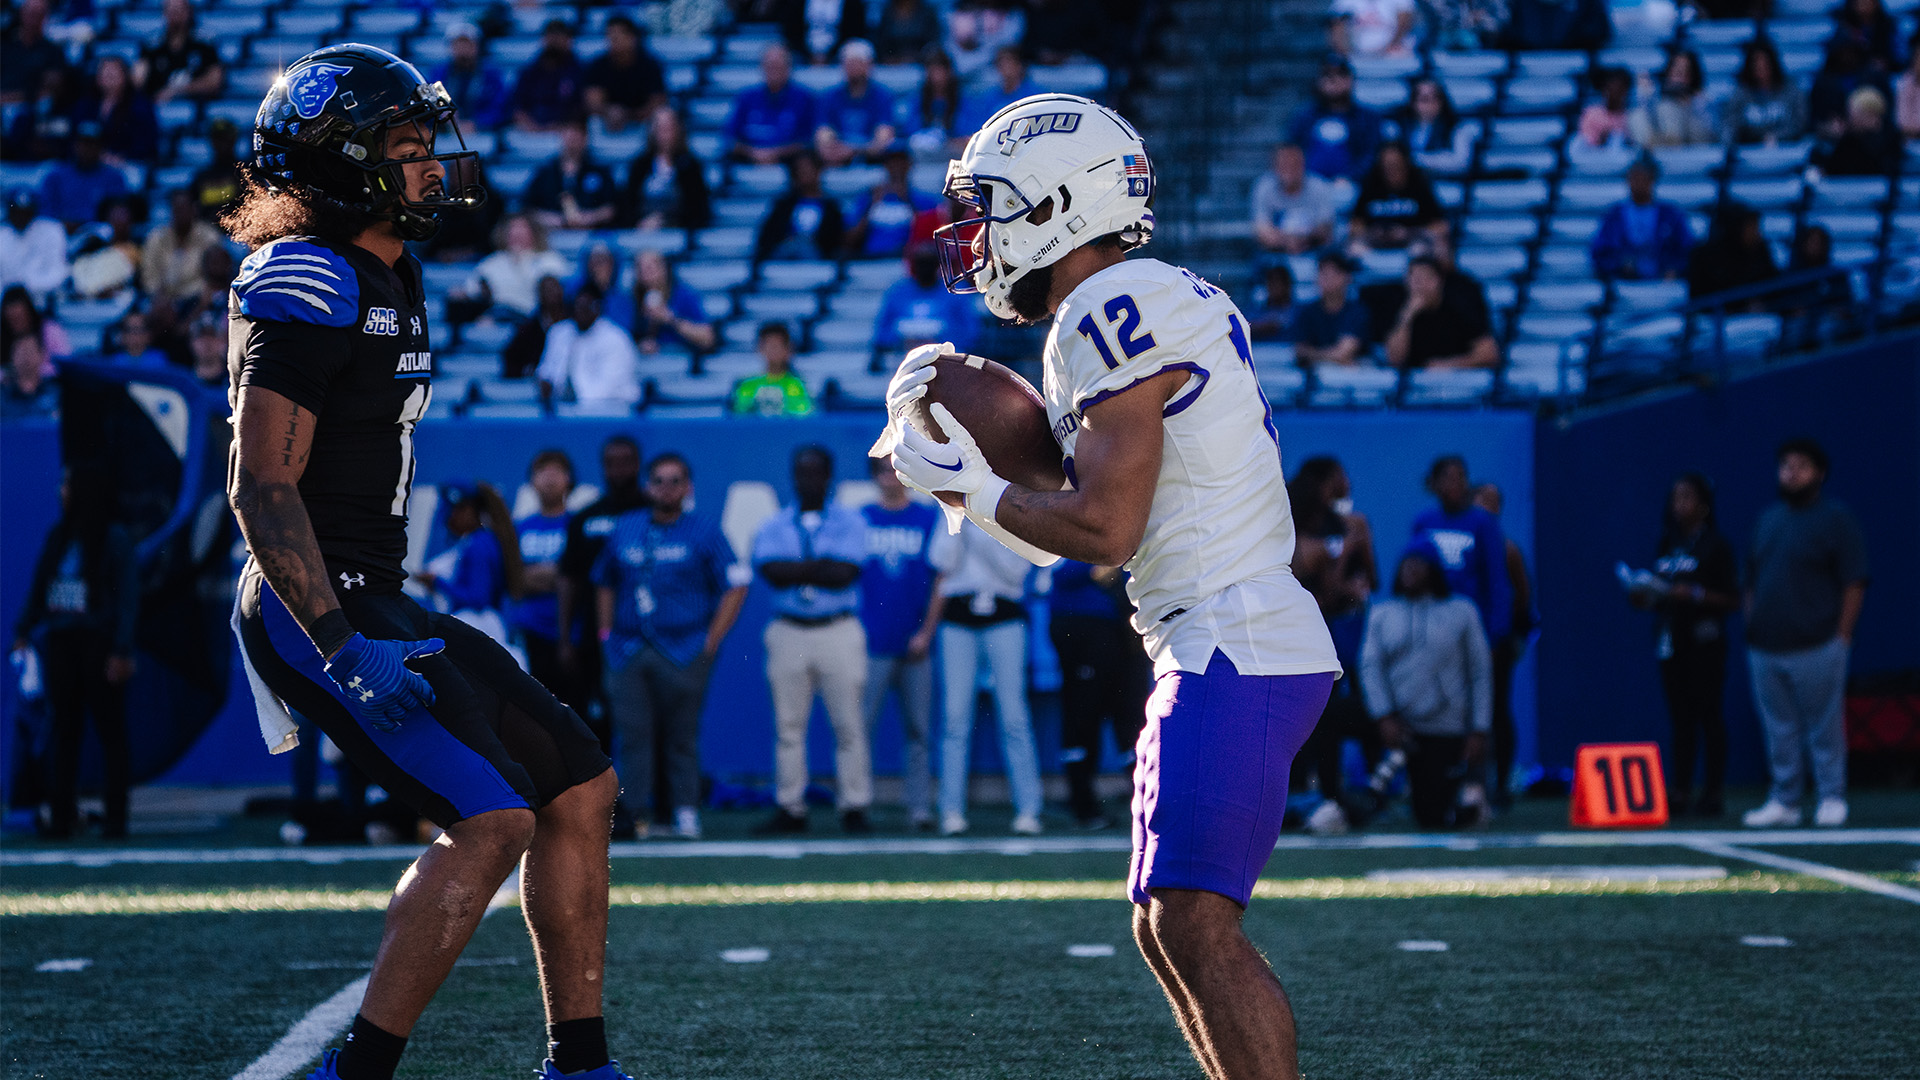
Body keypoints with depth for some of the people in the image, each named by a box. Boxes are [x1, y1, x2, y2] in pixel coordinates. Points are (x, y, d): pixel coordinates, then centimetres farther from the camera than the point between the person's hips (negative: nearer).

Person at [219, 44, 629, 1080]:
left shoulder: (384, 276, 15)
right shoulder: (312, 284, -15)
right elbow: (260, 488, -21)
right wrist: (342, 646, -25)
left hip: (372, 602, 10)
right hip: (317, 607, -10)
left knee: (579, 786, 10)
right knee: (491, 818, -19)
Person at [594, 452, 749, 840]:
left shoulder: (705, 533, 3)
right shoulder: (625, 529, 14)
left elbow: (736, 585, 0)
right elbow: (605, 582, 23)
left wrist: (711, 641, -6)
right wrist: (606, 631, 11)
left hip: (684, 656, -3)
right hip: (628, 654, 3)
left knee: (682, 735, -1)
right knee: (632, 733, -3)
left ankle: (686, 812, 3)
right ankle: (636, 814, -2)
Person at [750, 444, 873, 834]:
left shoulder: (849, 522, 6)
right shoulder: (773, 526, 12)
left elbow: (845, 574, -9)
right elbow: (771, 571, -7)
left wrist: (796, 571, -6)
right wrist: (821, 566, -8)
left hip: (839, 632, -2)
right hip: (788, 634, 2)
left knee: (849, 724, -4)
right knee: (788, 725, 2)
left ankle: (854, 807, -1)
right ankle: (790, 809, 7)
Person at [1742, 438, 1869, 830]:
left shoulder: (1835, 519, -1)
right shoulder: (1767, 519, 17)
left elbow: (1854, 584, -5)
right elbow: (1752, 581, 20)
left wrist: (1841, 636, -9)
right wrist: (1751, 629, 11)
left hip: (1815, 647, -6)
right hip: (1765, 648, 6)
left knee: (1825, 728, -2)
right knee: (1778, 730, 7)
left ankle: (1832, 799, 6)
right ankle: (1783, 801, 13)